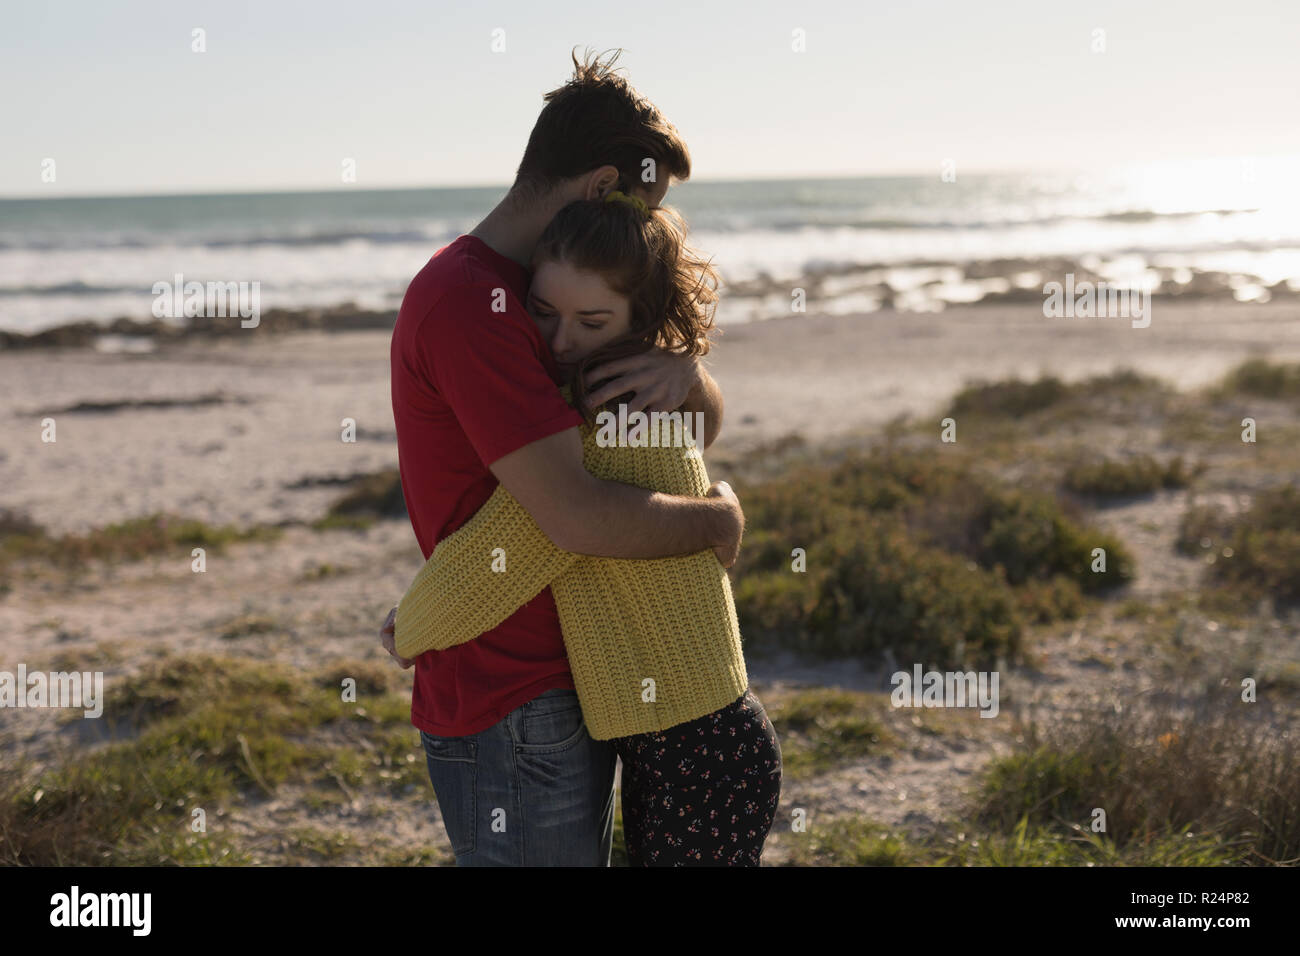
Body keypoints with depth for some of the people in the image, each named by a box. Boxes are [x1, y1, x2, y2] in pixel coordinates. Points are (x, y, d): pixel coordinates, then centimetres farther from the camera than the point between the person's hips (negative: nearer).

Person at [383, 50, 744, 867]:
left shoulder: (539, 300, 13)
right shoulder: (467, 304, -20)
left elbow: (706, 421, 13)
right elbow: (582, 515, -29)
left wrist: (684, 372, -10)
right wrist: (720, 518, -12)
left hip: (568, 696, 10)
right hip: (512, 720, -10)